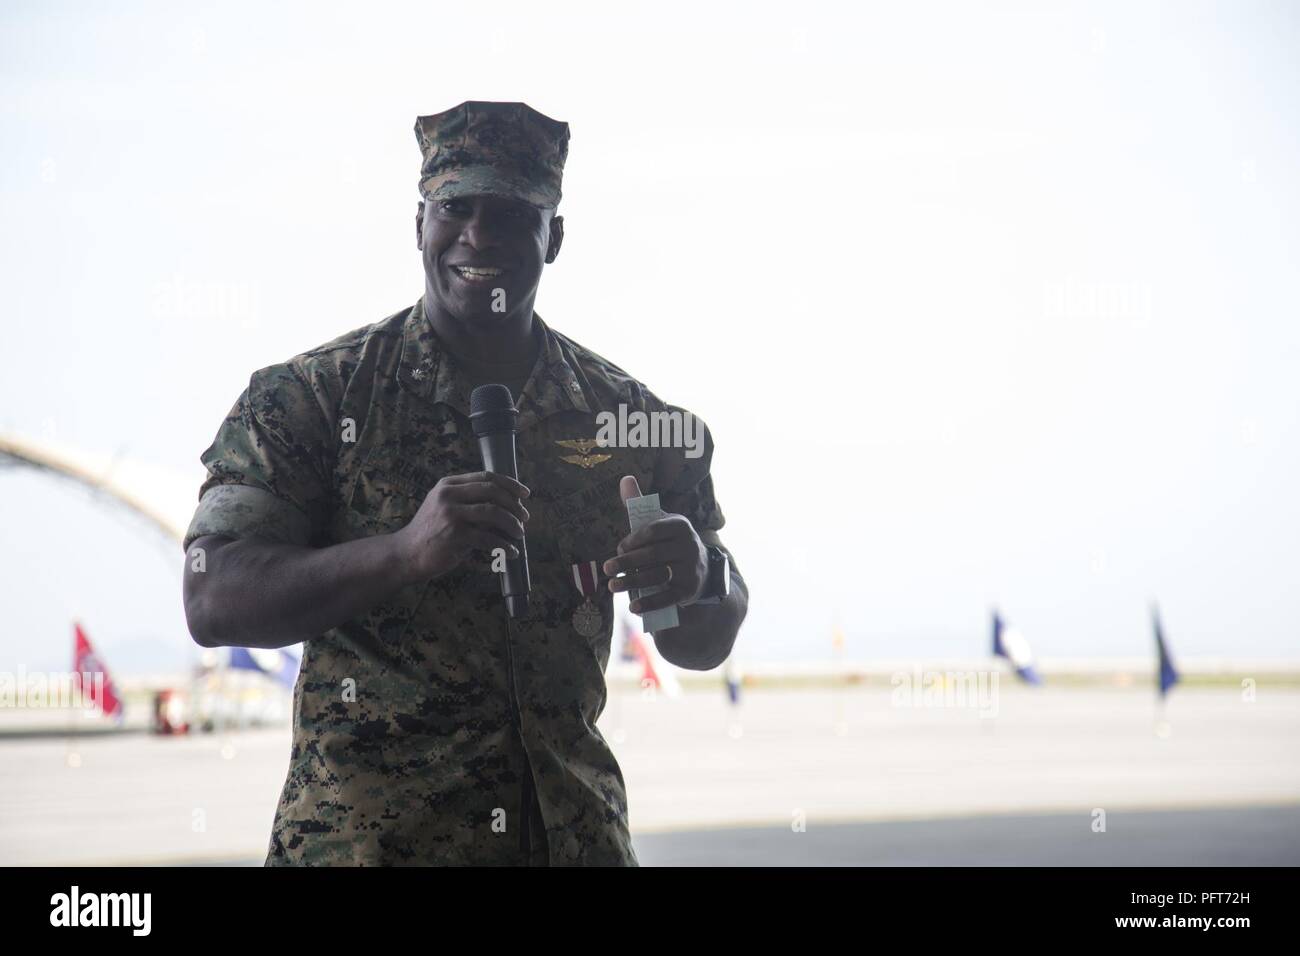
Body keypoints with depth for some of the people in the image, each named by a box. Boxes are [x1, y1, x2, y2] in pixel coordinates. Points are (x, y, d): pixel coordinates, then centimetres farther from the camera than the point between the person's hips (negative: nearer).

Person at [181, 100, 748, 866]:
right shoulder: (311, 399, -4)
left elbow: (703, 646, 9)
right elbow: (214, 603, -13)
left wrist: (699, 580, -16)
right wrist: (402, 553, -28)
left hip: (573, 831, 3)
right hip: (361, 837, -3)